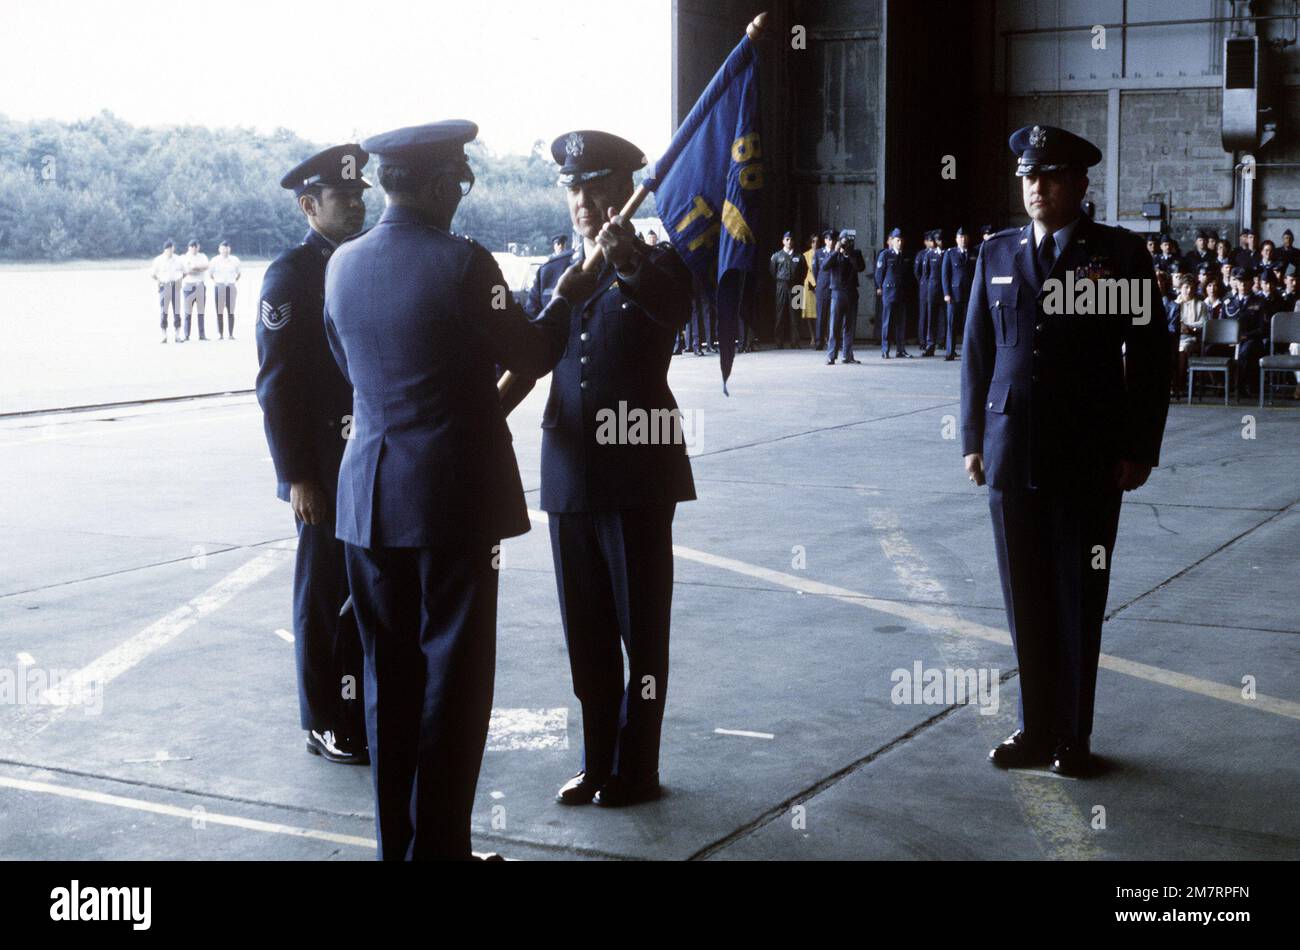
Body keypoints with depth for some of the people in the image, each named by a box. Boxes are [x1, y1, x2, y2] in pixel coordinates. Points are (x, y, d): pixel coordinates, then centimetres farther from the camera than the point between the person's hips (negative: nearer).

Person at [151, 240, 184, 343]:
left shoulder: (177, 259, 8)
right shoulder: (159, 260, 0)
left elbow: (184, 272, 19)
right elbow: (152, 274, 5)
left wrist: (179, 280, 7)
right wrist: (157, 282, -6)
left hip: (176, 286, 3)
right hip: (164, 286, -3)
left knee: (177, 311, 2)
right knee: (164, 311, -2)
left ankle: (178, 335, 7)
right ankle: (164, 335, 1)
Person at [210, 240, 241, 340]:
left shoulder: (235, 260, 6)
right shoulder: (215, 260, 4)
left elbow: (238, 273, 18)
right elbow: (210, 273, 12)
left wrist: (236, 281, 7)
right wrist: (214, 281, 4)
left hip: (231, 286, 1)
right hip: (219, 286, 0)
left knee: (231, 312, -1)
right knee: (219, 312, -2)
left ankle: (231, 334, 0)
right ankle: (220, 334, 0)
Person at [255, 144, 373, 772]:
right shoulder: (289, 275, -9)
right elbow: (277, 385, -13)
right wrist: (297, 477, -17)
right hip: (326, 471, -6)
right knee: (326, 593, 3)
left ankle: (369, 708, 24)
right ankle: (325, 723, 15)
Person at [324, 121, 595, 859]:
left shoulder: (343, 265, 4)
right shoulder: (462, 262, -14)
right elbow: (535, 356, -4)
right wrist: (566, 299, 14)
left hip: (370, 496, 6)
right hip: (452, 496, -6)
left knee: (389, 675, 14)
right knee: (452, 674, 4)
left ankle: (395, 842, 22)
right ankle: (438, 846, 10)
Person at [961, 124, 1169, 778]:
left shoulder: (1120, 253, -1)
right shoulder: (998, 254, 9)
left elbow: (1149, 356, -1)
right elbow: (976, 352, 12)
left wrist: (1140, 448, -5)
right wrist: (973, 440, 7)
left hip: (1088, 458, -3)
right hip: (1012, 454, 3)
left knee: (1079, 602, 6)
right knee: (1025, 601, 8)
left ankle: (1073, 736, 18)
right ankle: (1037, 729, 20)